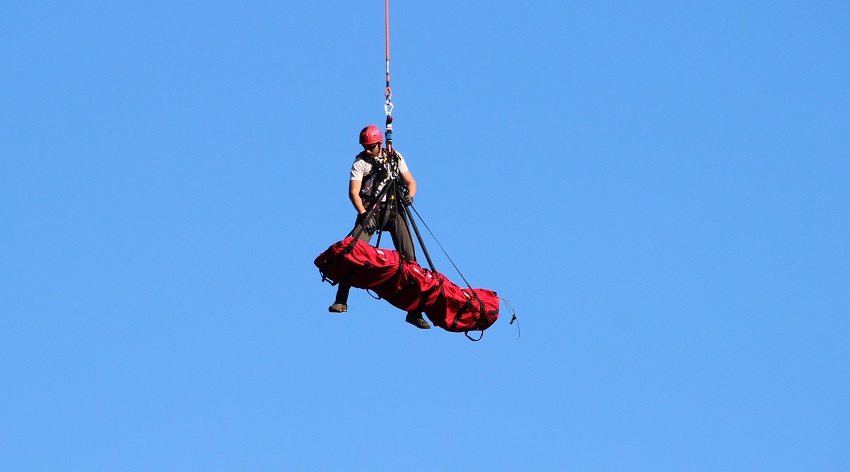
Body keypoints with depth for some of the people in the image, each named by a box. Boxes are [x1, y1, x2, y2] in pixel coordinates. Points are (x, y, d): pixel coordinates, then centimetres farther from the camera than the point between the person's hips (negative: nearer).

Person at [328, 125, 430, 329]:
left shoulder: (395, 158, 9)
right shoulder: (360, 162, 0)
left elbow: (411, 182, 10)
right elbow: (353, 192, -9)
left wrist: (409, 195, -13)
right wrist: (363, 214, -24)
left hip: (394, 210, 2)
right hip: (370, 210, -2)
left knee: (409, 258, -7)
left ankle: (414, 311, -3)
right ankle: (341, 300, -9)